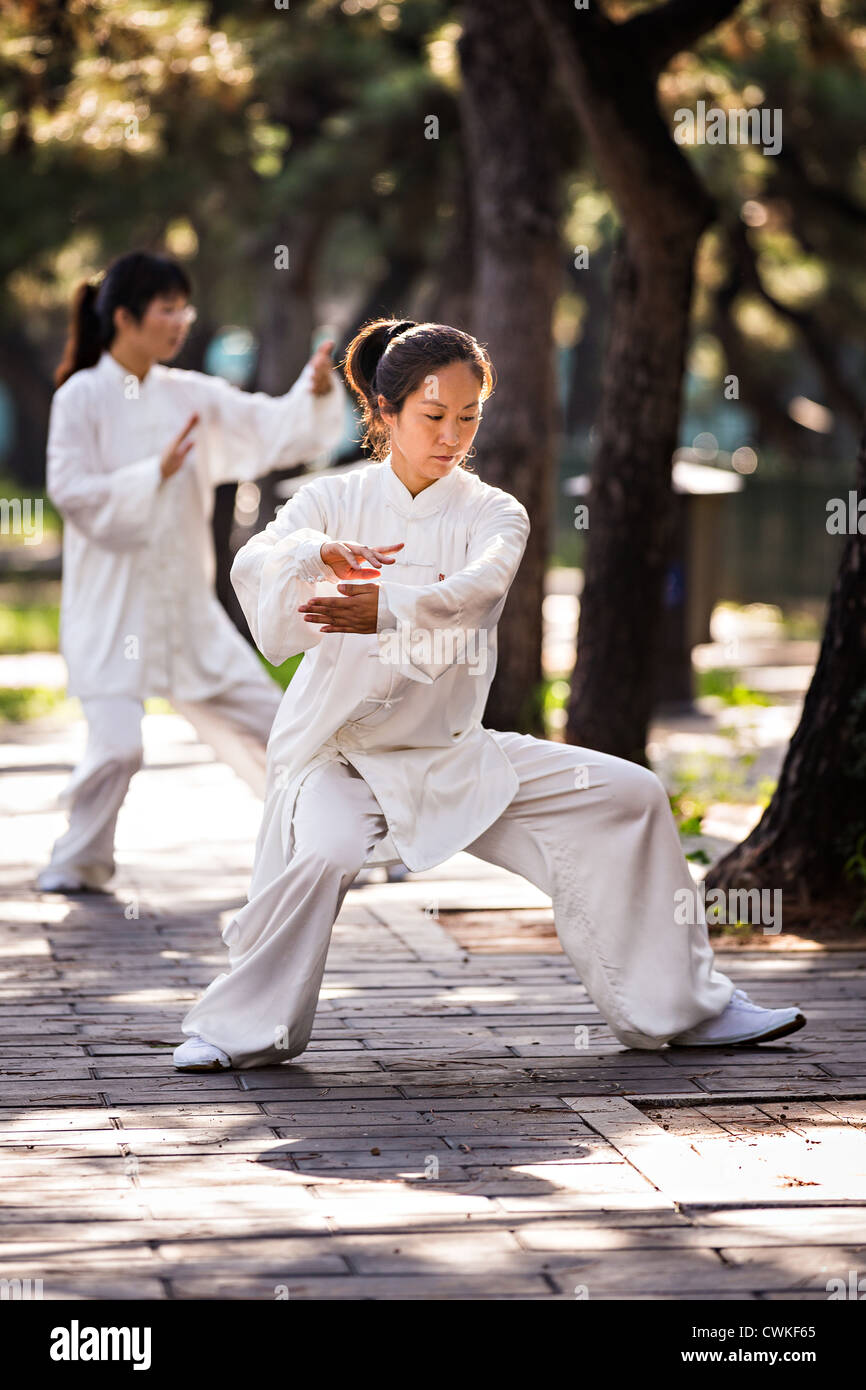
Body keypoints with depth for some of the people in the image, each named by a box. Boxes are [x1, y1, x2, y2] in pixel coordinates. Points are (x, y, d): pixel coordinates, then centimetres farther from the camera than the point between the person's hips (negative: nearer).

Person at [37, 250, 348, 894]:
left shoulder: (190, 396, 6)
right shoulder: (81, 398, -8)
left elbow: (272, 427, 3)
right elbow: (71, 491, -14)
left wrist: (318, 392, -14)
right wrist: (155, 474, -20)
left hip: (188, 607, 6)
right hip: (112, 606, -6)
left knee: (266, 717, 10)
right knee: (118, 743, -17)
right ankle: (78, 862, 4)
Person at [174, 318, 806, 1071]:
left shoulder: (493, 513, -1)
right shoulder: (332, 500, -1)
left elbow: (474, 593, -25)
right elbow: (253, 570, -20)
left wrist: (387, 607, -46)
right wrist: (320, 553, -43)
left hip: (450, 751, 3)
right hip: (337, 748, -3)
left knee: (629, 796, -3)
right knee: (323, 853, -35)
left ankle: (678, 1004, 11)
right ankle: (243, 1026, -13)